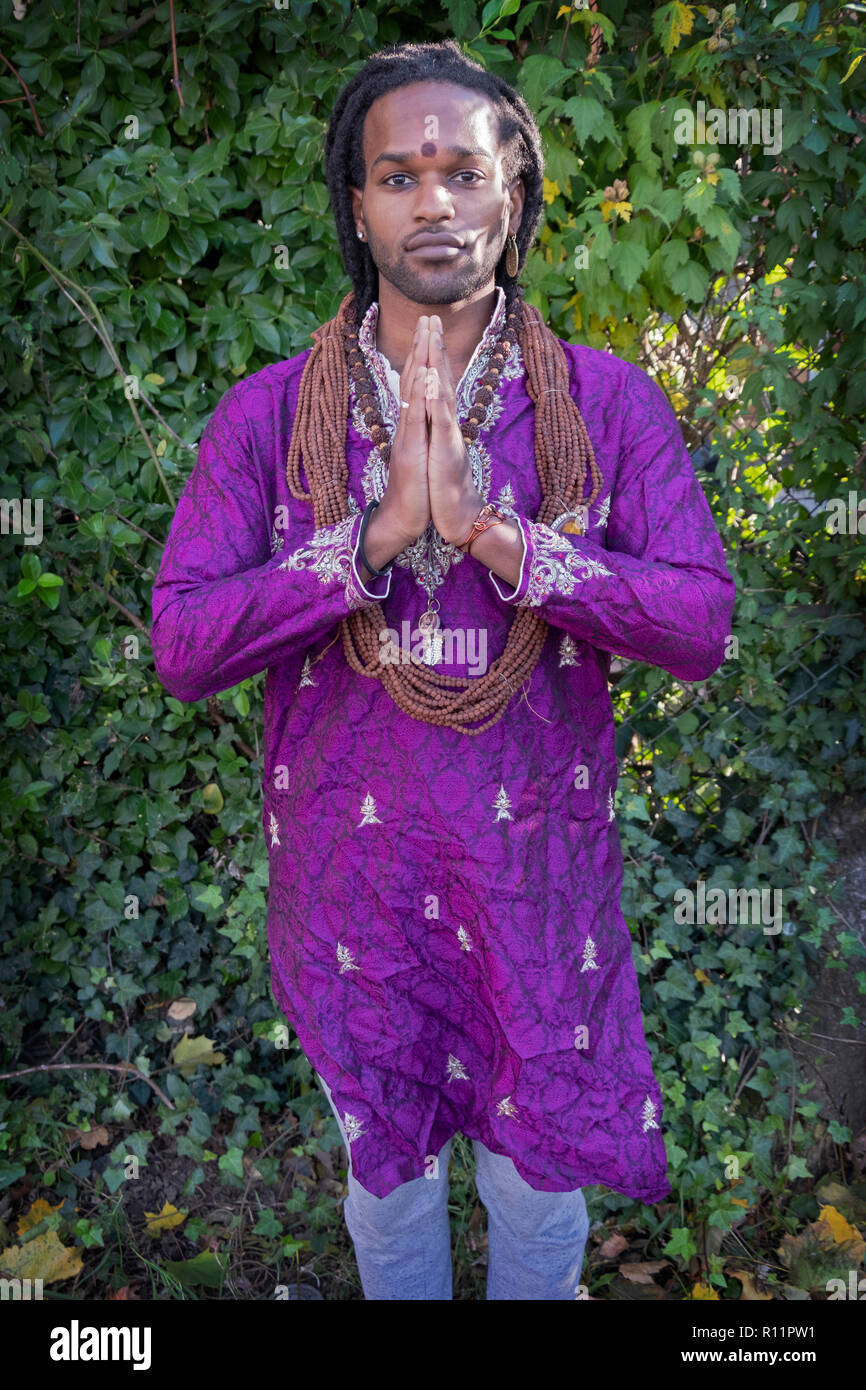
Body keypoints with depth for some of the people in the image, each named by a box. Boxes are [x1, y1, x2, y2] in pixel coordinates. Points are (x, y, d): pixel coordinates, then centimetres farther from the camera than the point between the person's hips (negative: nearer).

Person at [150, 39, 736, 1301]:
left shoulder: (606, 402, -6)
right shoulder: (267, 415, -6)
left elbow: (701, 625, -15)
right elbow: (181, 645, -15)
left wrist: (495, 534, -26)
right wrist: (380, 533, -25)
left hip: (539, 872, 0)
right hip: (351, 875, 1)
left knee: (540, 1180, 22)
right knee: (387, 1170, 24)